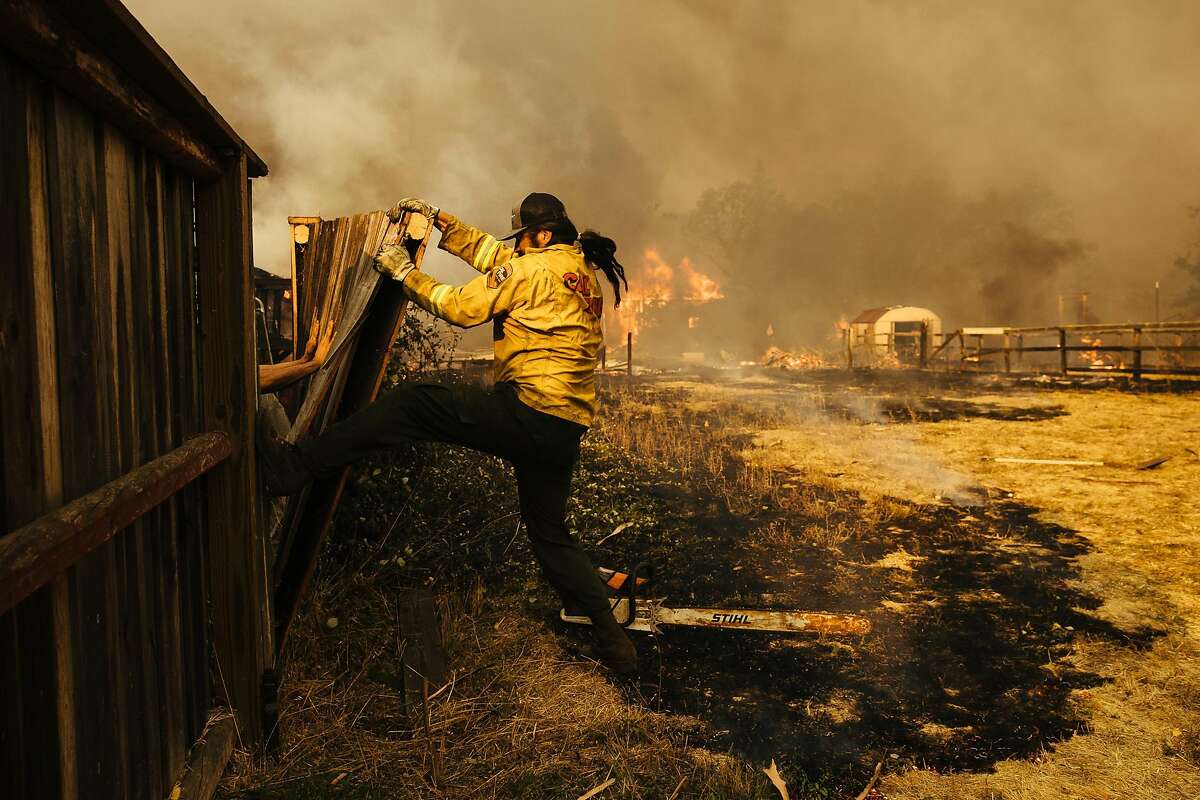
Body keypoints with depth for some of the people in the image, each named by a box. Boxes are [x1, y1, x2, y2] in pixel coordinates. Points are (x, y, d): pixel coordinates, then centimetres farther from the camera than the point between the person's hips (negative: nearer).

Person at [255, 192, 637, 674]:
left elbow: (462, 308, -4)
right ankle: (612, 641, 19)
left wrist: (405, 272, 8)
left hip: (528, 409, -8)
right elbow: (488, 252, 28)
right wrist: (437, 219, 27)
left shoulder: (534, 267, -4)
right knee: (549, 532, 17)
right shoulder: (584, 269, 21)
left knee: (410, 406, -4)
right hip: (567, 429, 8)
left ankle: (294, 466, -7)